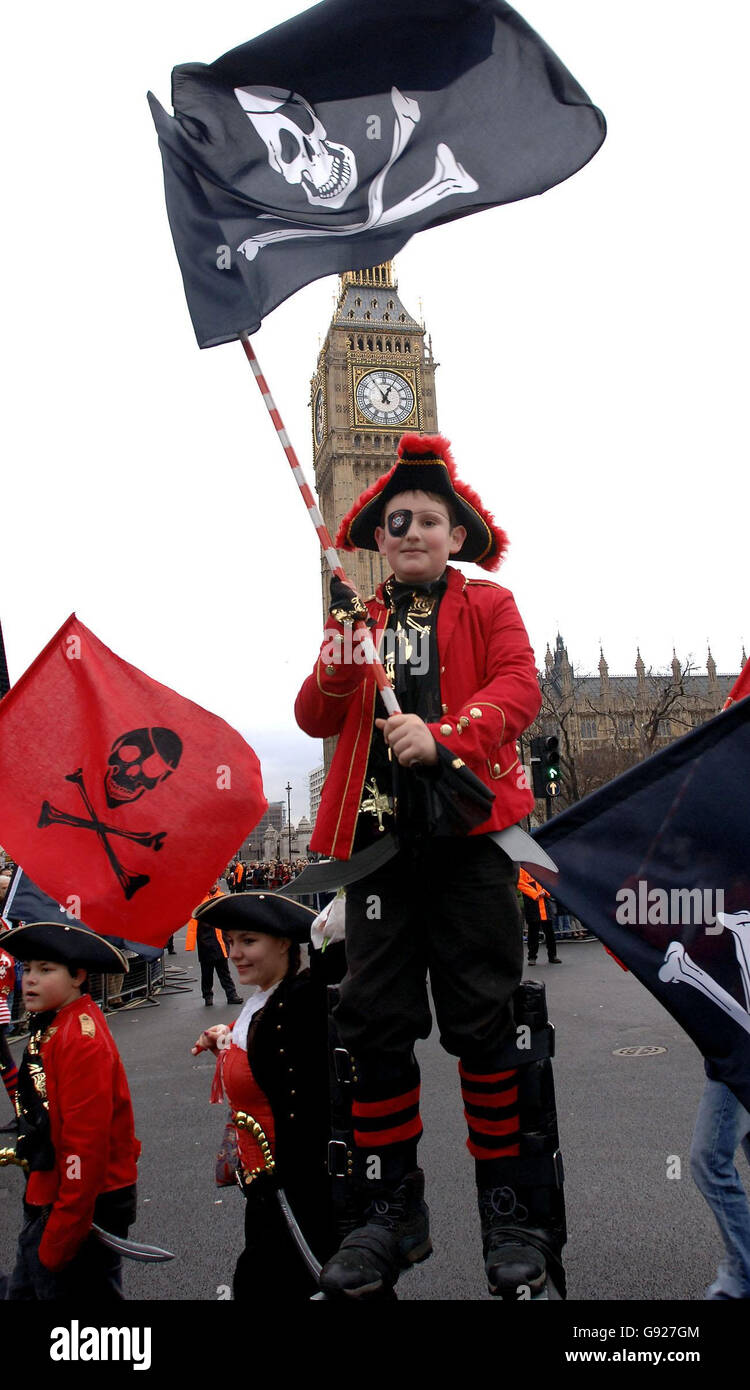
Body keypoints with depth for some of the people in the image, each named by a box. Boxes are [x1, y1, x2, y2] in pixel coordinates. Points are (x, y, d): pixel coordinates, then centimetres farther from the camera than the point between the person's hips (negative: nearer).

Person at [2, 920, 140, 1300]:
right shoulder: (49, 1029, 5)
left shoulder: (82, 1040, -24)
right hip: (46, 1200, 9)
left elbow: (87, 1146, -25)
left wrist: (57, 1242, -20)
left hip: (85, 1208, -9)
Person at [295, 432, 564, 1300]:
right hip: (377, 834, 3)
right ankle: (390, 1211, 16)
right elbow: (315, 720, 10)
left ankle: (510, 1207, 14)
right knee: (376, 1020, 2)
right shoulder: (357, 619, 20)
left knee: (481, 1018, -1)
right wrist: (334, 673, -13)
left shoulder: (488, 606, 13)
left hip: (466, 830, -3)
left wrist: (444, 737, -22)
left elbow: (519, 687, -5)